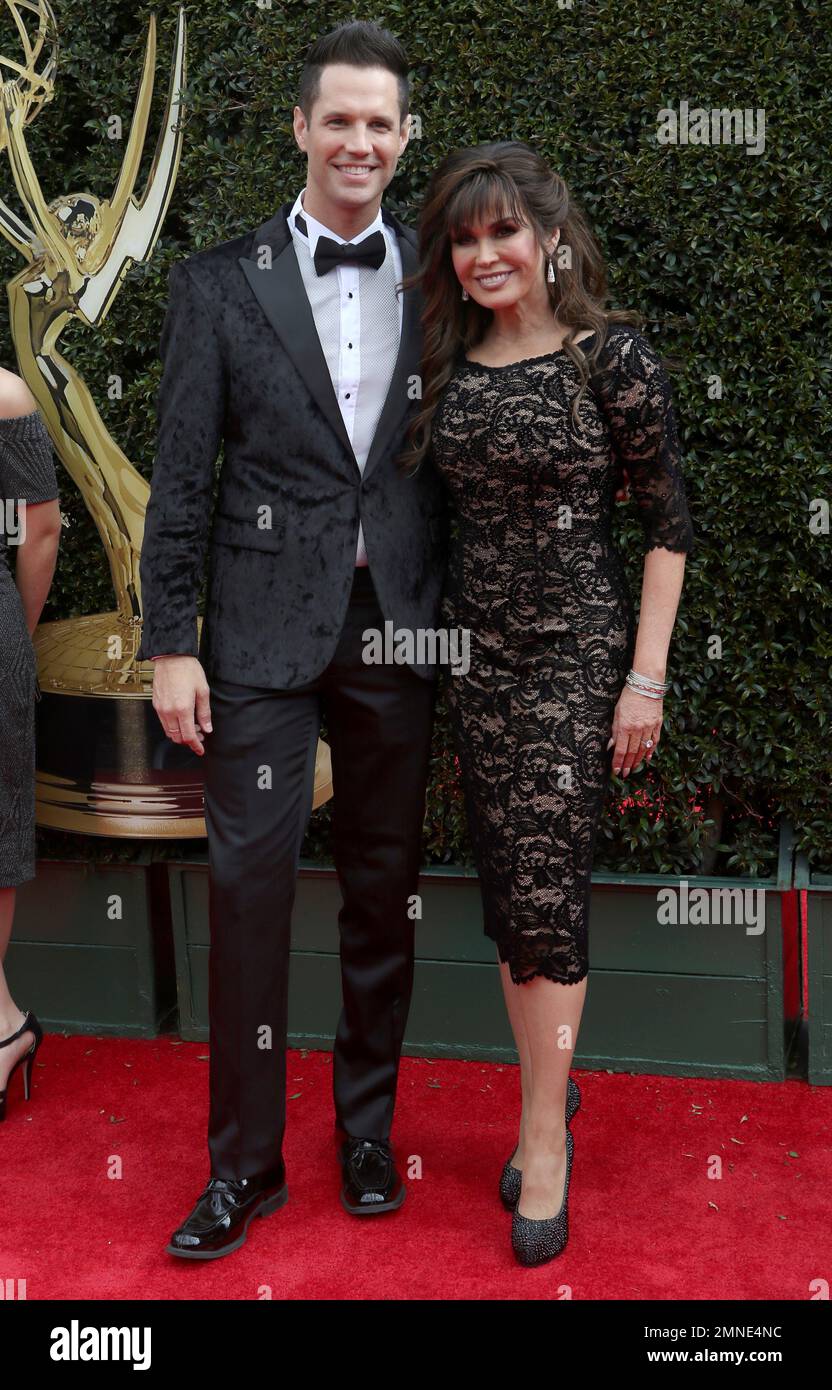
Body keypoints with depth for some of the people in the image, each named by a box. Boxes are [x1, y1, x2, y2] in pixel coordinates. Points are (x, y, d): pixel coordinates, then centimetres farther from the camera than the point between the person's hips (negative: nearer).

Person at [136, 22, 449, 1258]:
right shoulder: (221, 283, 2)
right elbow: (181, 474, 0)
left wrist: (459, 621, 3)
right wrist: (170, 641, -5)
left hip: (400, 629, 2)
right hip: (265, 629, -2)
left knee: (383, 886, 11)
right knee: (249, 882, -2)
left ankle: (369, 1127, 28)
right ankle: (245, 1162, 13)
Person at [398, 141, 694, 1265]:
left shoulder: (613, 358, -7)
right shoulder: (446, 365, 8)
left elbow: (668, 525, -7)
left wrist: (646, 678, -11)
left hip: (577, 649, -5)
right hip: (475, 648, 5)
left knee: (547, 888, -6)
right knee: (507, 889, 9)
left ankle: (545, 1137, 8)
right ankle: (549, 1090, 26)